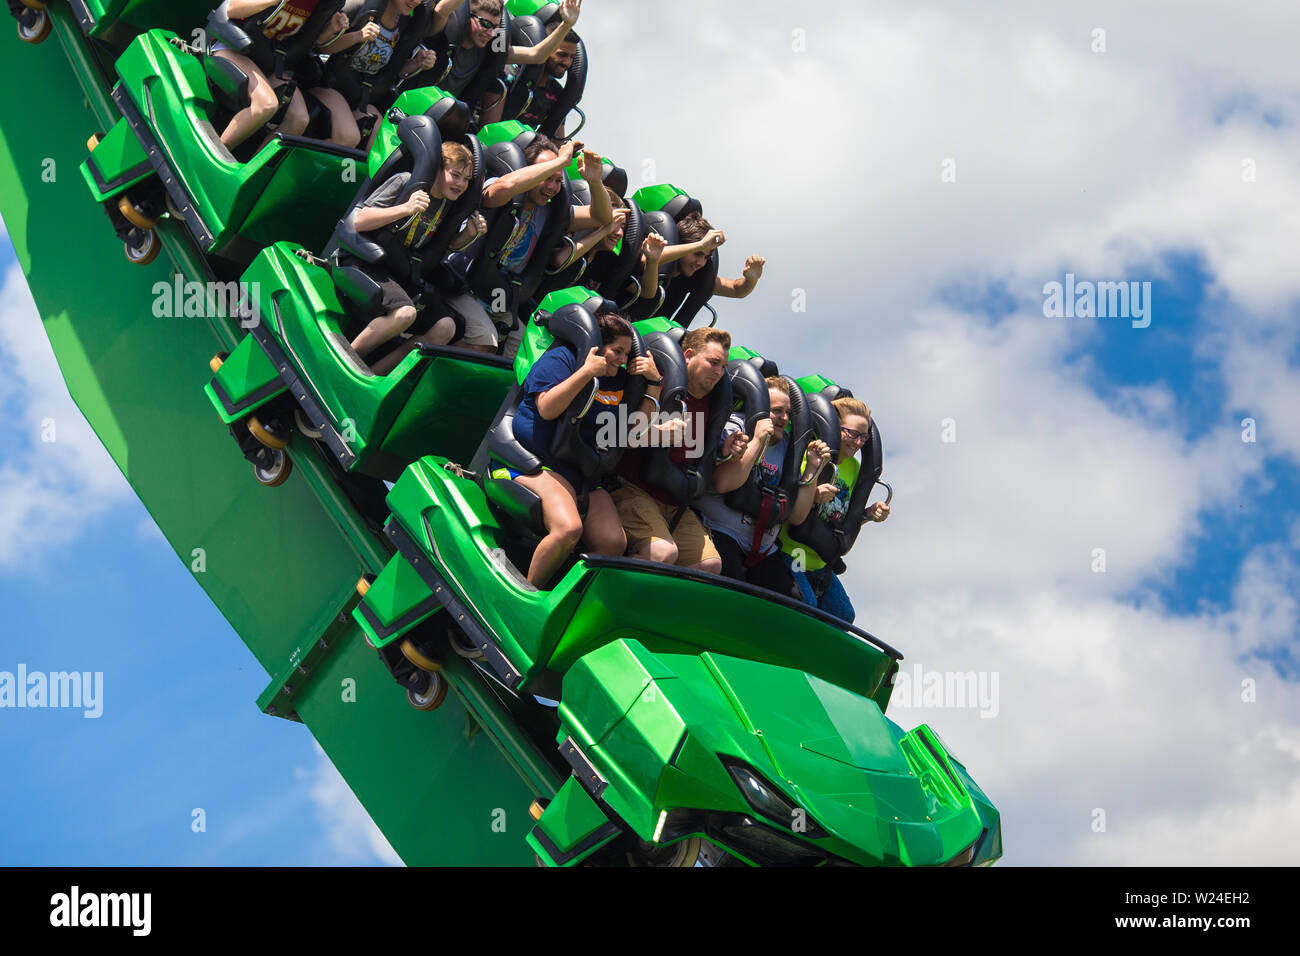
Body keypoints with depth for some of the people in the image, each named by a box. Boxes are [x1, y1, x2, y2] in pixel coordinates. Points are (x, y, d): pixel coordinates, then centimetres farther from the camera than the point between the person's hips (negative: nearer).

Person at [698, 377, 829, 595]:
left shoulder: (786, 447, 13)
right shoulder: (733, 428, -3)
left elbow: (796, 516, 9)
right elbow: (722, 483, -22)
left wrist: (812, 470, -1)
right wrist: (758, 441, -18)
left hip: (763, 548, 6)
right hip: (721, 534, -6)